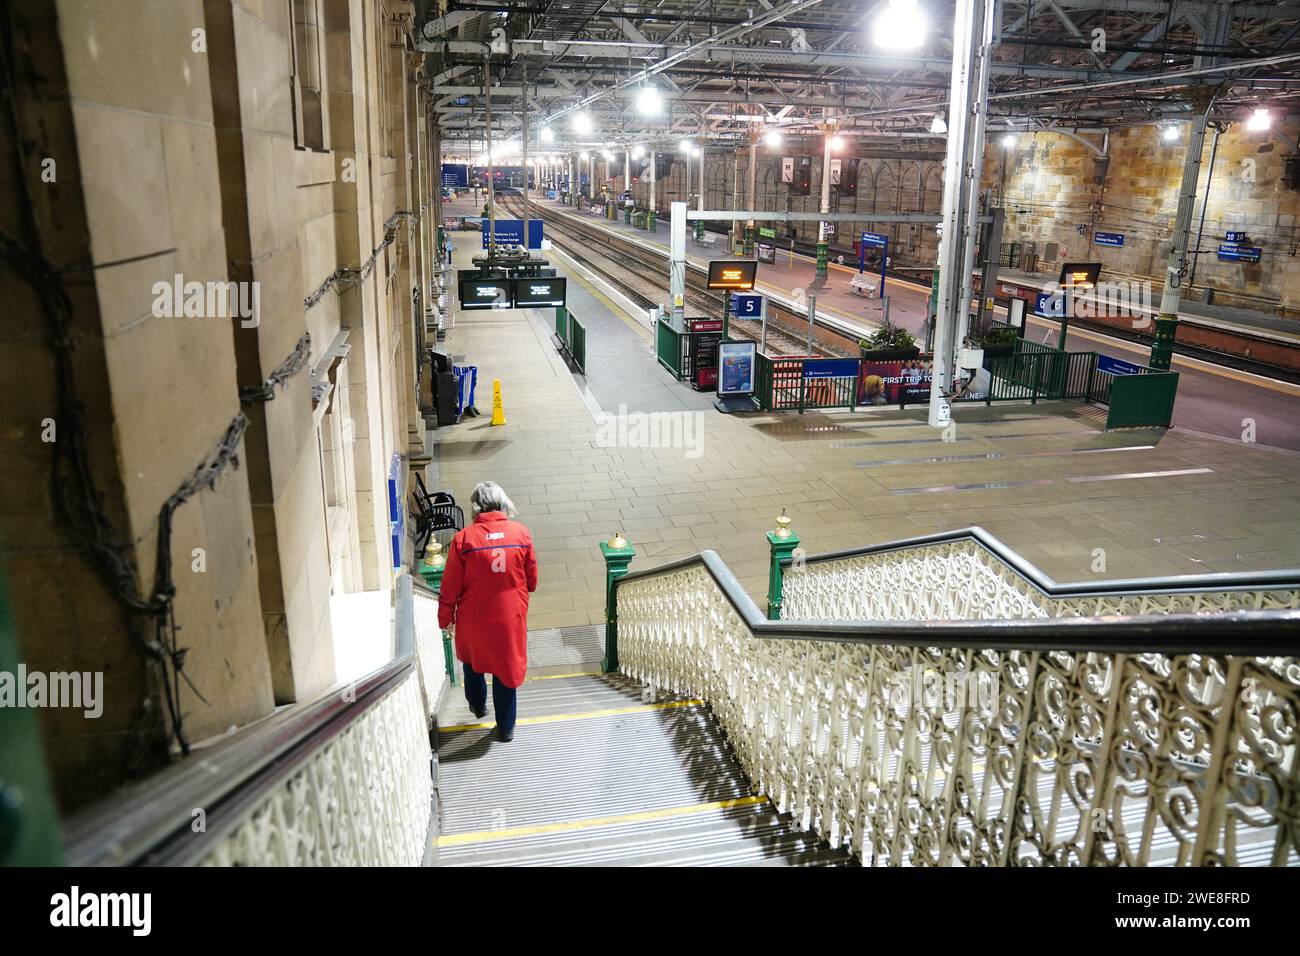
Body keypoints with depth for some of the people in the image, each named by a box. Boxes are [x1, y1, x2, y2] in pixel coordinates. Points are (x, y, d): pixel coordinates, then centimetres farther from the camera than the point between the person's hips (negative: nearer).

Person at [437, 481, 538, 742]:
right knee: (507, 667, 16)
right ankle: (505, 728, 26)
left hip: (474, 617, 0)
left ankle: (478, 704, 47)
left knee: (472, 659, 29)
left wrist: (445, 617, 7)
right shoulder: (520, 533, -10)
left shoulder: (463, 538, -15)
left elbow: (450, 586, -8)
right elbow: (532, 579, 0)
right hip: (510, 616, 0)